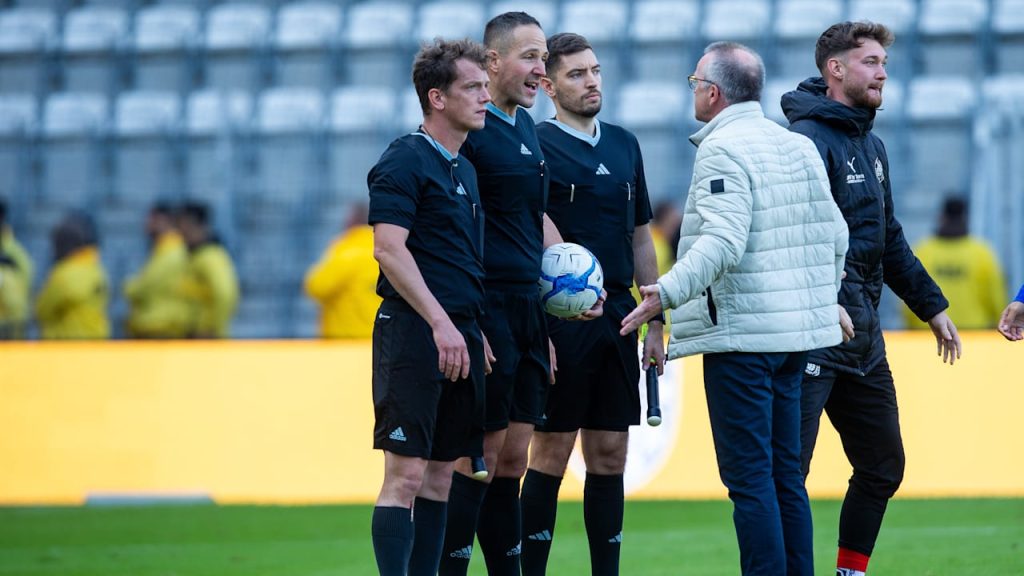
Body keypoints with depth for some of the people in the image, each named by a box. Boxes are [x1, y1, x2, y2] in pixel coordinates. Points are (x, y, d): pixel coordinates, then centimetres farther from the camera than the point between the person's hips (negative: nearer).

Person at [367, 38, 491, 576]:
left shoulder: (464, 169, 19)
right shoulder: (405, 160, -8)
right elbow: (389, 249, -17)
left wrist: (477, 331, 17)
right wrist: (441, 322, -22)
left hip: (458, 334, 9)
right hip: (413, 330, -9)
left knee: (441, 474, 8)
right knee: (406, 474, -11)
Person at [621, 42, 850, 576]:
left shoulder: (722, 150, -12)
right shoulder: (799, 146, 14)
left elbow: (722, 244, -24)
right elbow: (833, 233, 20)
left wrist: (667, 292, -33)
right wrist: (824, 297, 35)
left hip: (742, 332, -9)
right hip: (795, 331, 9)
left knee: (749, 476, -7)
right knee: (785, 472, 13)